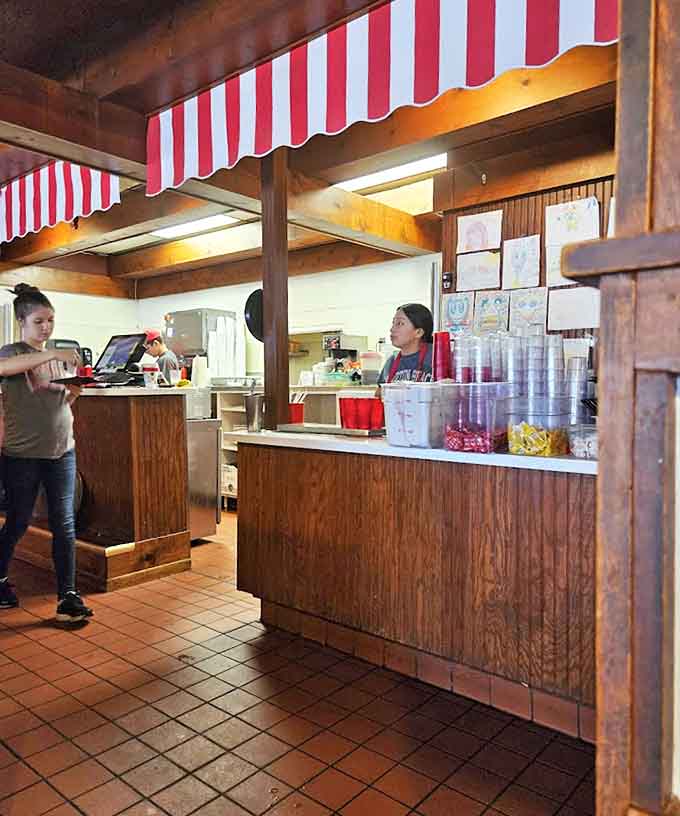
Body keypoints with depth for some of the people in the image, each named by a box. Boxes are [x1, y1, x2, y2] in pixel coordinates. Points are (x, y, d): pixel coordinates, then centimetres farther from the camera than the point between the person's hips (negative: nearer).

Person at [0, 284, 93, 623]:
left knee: (64, 524, 1)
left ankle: (67, 596, 6)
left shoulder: (57, 356, 12)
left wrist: (74, 392, -4)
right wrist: (55, 354, -34)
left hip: (62, 452, 4)